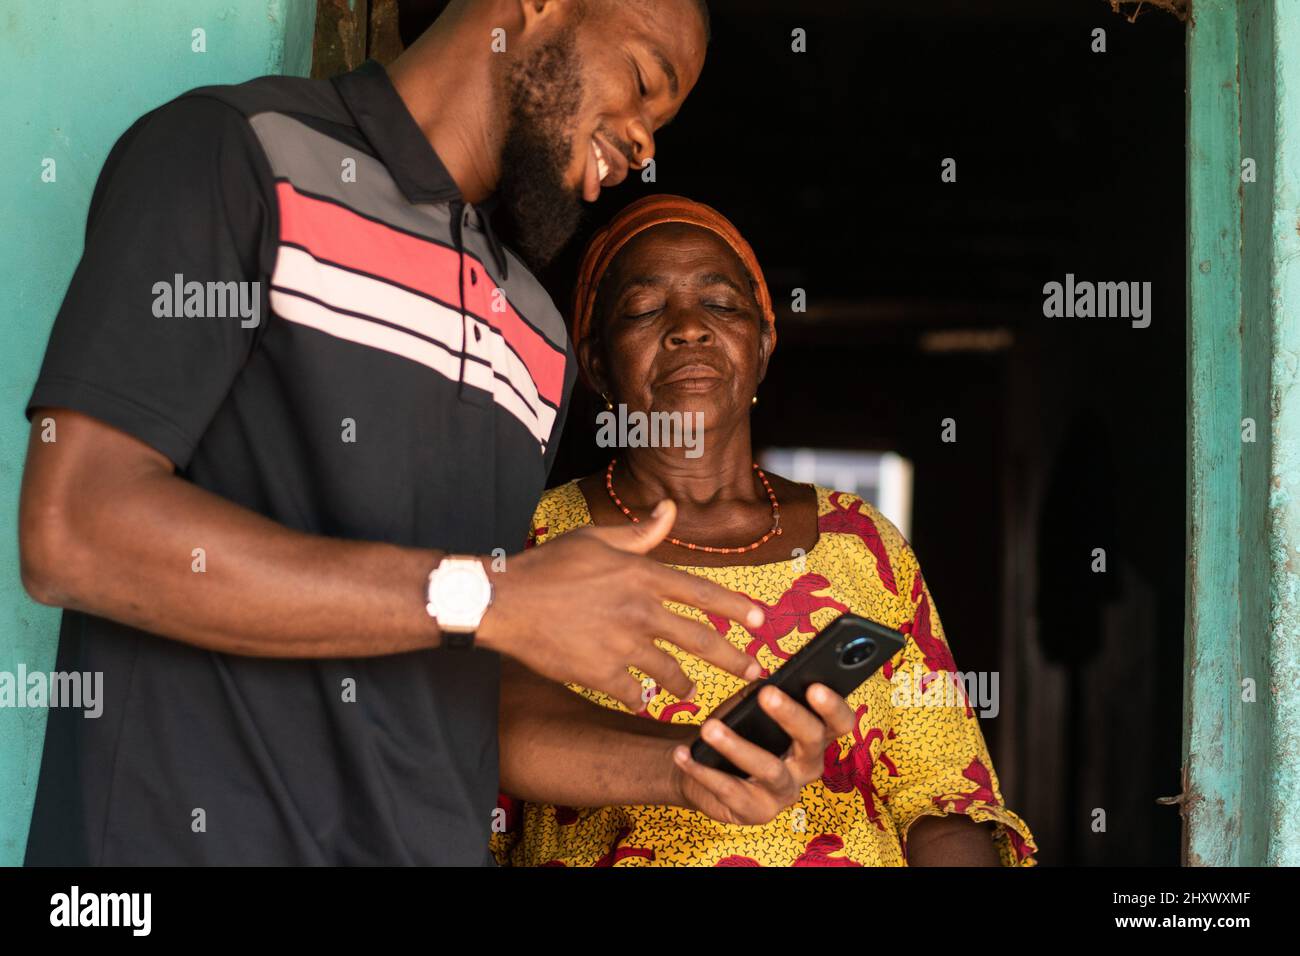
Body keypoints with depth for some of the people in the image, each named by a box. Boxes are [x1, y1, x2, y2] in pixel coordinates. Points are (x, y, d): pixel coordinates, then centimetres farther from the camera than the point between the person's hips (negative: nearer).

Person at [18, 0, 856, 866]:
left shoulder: (539, 338, 15)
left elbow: (458, 692, 14)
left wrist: (672, 765, -3)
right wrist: (484, 597, -16)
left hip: (440, 841, 7)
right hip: (189, 833, -6)